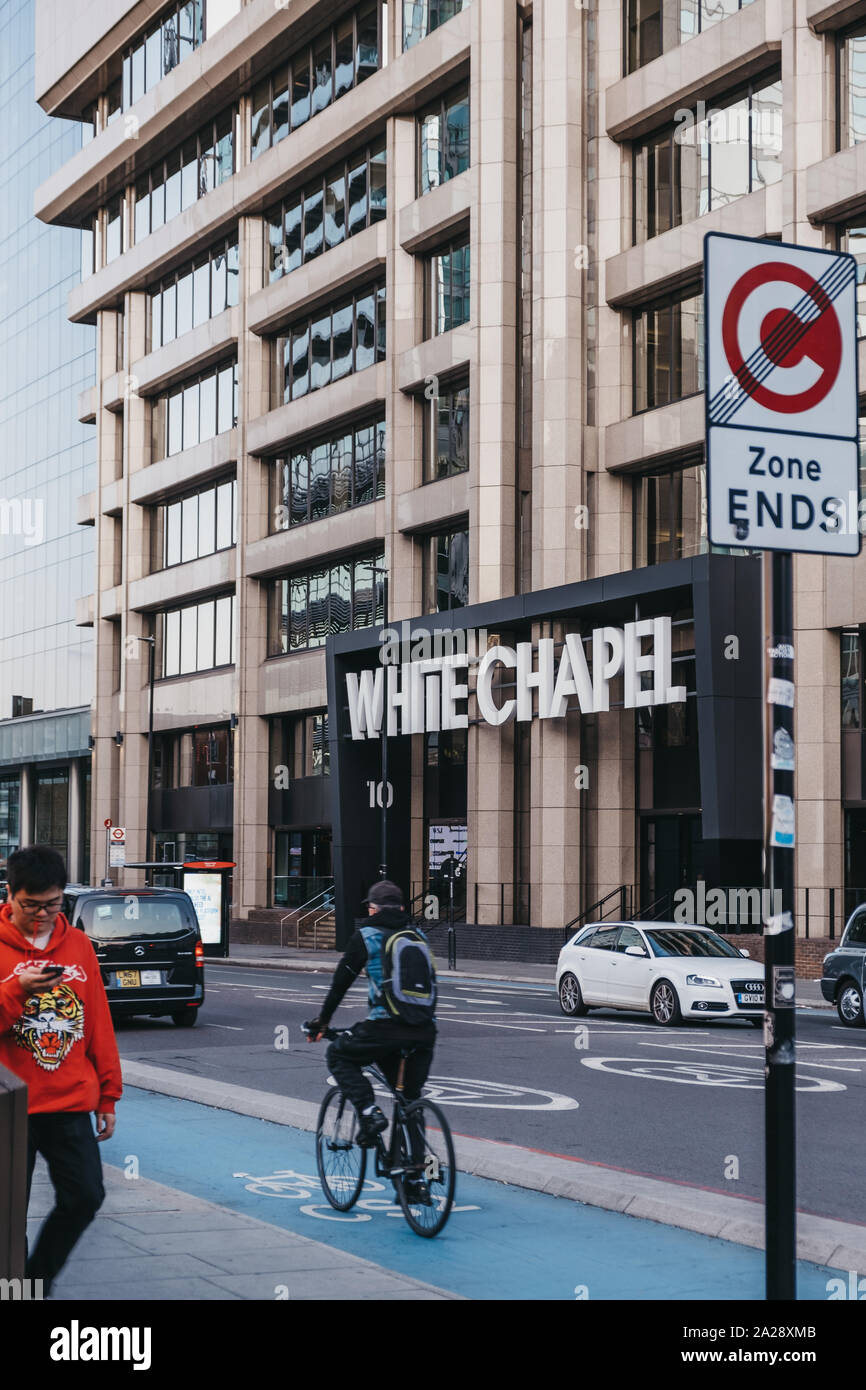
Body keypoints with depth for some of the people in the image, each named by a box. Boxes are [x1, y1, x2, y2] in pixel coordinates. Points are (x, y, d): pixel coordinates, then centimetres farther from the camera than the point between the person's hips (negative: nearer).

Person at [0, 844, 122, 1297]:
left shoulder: (78, 945, 7)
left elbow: (99, 1025, 10)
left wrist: (107, 1095, 10)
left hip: (70, 1103, 3)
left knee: (85, 1196, -1)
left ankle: (39, 1276, 21)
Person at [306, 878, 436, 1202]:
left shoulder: (366, 936, 5)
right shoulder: (419, 936, 19)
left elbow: (341, 981, 9)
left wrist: (321, 1021, 20)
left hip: (385, 1027, -5)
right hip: (424, 1031, 5)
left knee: (339, 1055, 21)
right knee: (410, 1102, 19)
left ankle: (370, 1112, 0)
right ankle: (416, 1179, 17)